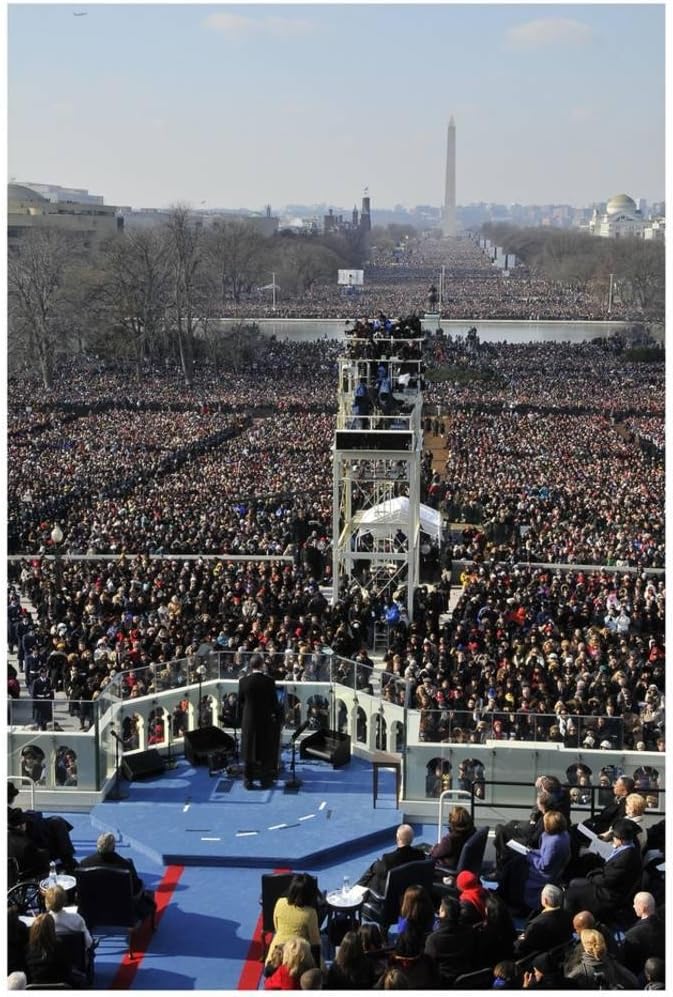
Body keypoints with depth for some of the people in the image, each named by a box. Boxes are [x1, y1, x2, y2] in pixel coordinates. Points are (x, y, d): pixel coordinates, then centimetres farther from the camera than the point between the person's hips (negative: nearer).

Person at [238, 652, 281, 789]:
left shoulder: (243, 681, -8)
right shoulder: (269, 681, -12)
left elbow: (240, 702, 0)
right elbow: (274, 701, -4)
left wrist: (241, 719, 12)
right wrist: (275, 716, 11)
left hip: (248, 721, 1)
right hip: (266, 720, -1)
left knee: (249, 751, 9)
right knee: (266, 752, 9)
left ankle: (248, 781, 12)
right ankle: (265, 781, 13)